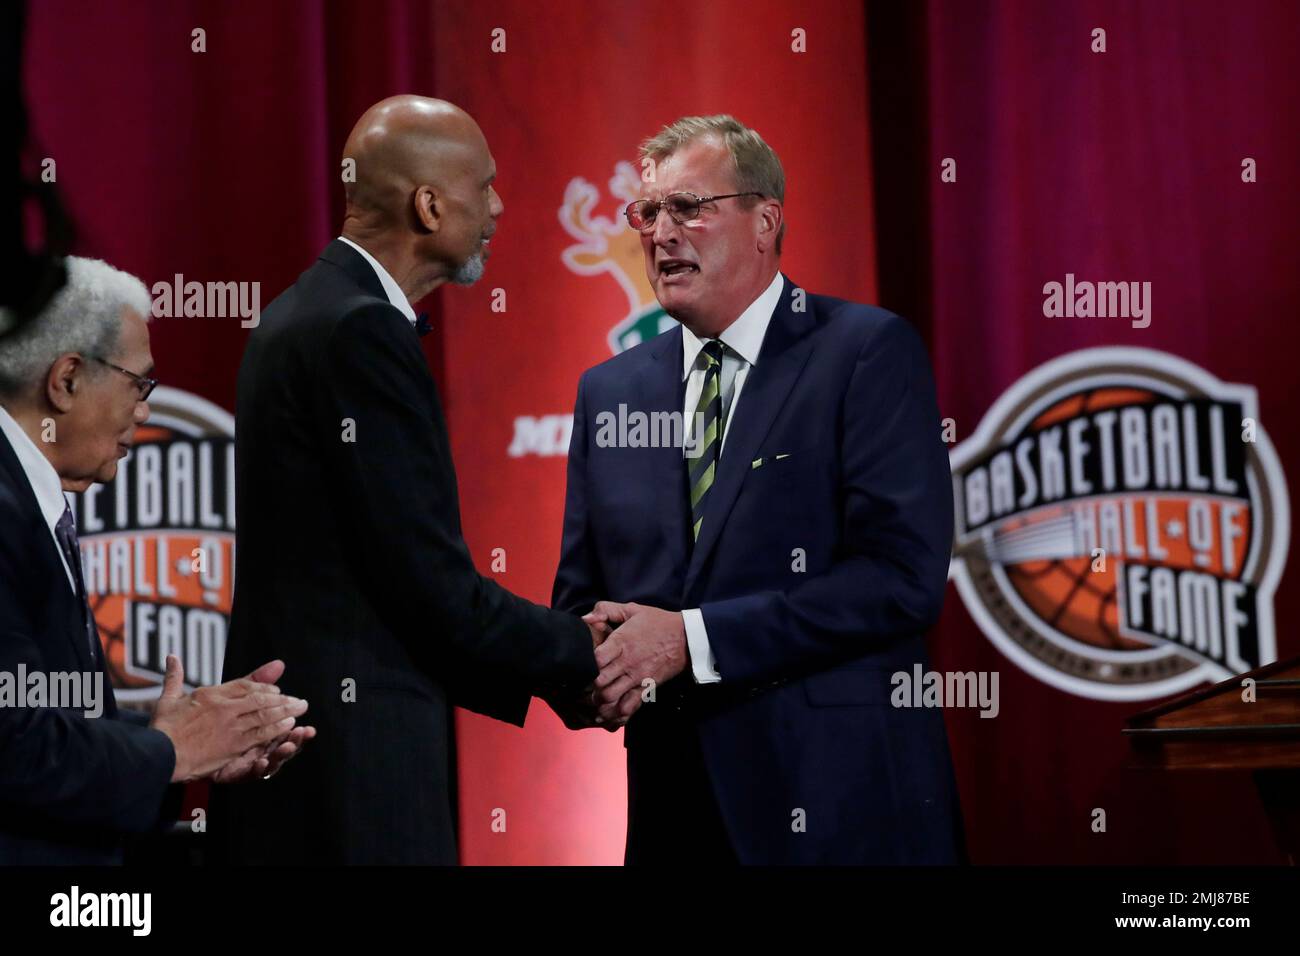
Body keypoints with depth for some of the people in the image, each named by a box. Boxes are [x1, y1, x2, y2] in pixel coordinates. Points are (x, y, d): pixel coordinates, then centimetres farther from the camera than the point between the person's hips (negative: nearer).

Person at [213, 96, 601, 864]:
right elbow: (431, 585, -18)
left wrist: (555, 657, 12)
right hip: (352, 769, -10)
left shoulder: (305, 314, 14)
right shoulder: (361, 332, -16)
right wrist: (584, 652, -3)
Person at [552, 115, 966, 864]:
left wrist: (692, 639, -18)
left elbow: (903, 575, -16)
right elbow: (581, 597, 14)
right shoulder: (610, 391, 11)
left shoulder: (868, 352, -7)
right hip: (675, 801, 5)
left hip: (840, 803, -4)